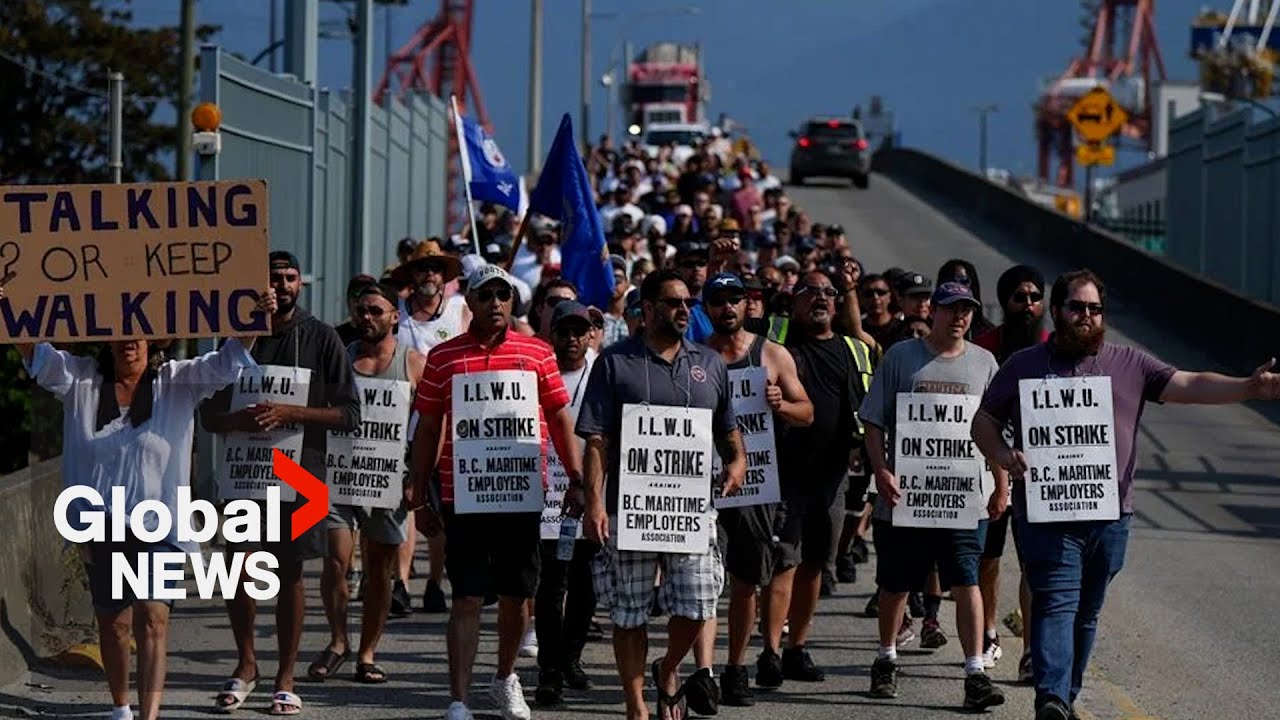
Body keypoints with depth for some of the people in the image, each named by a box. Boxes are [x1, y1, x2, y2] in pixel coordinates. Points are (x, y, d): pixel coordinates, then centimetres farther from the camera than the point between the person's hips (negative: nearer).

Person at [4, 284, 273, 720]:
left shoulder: (178, 382, 3)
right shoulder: (81, 380, 6)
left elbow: (226, 363, -7)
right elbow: (39, 358, -7)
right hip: (100, 525, 2)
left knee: (153, 616, -14)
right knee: (112, 621, 12)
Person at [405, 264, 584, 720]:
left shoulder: (537, 353, 5)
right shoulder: (443, 357, 3)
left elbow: (559, 418, 11)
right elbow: (428, 429, 8)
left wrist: (576, 478, 6)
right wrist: (419, 495, 7)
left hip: (523, 494, 2)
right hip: (463, 496, -2)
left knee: (517, 594, 12)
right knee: (467, 598, -5)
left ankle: (505, 678, 34)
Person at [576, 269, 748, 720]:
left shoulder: (709, 363, 13)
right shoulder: (616, 362, 1)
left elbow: (727, 427, 23)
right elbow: (597, 440, -3)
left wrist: (737, 460, 1)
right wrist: (595, 503, -12)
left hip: (693, 508, 2)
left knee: (696, 607, -5)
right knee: (629, 614, 2)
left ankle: (668, 670, 25)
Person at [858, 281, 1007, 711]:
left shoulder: (983, 363, 8)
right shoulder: (900, 357, 2)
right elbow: (874, 422, 2)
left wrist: (1001, 486, 9)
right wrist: (881, 471, -10)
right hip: (903, 494, 0)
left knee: (966, 582, -8)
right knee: (894, 585, 11)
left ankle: (975, 674, -10)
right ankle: (886, 661, 31)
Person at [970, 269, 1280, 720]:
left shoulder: (1129, 365, 10)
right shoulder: (1023, 367, 8)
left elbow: (1189, 386, 1)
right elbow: (984, 421, 13)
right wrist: (1002, 454, -9)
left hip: (1109, 514, 3)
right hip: (1045, 513, -3)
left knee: (1087, 611, 10)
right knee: (1056, 602, -15)